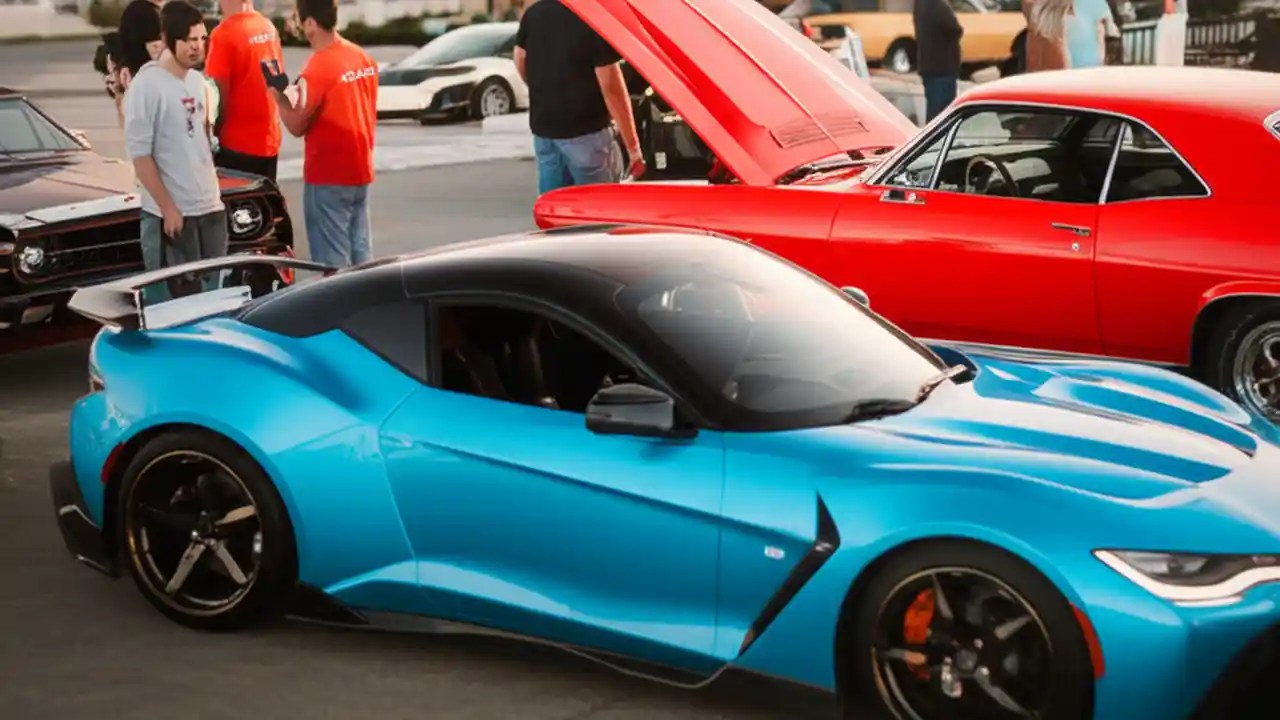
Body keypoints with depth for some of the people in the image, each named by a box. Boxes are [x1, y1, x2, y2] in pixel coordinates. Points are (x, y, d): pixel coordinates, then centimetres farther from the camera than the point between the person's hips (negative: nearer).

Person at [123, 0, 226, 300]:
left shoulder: (197, 80, 10)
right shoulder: (147, 85, -13)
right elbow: (139, 153, -15)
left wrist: (211, 185, 15)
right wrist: (167, 208, -17)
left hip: (209, 205, 7)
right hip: (172, 212, -7)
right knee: (176, 297, -3)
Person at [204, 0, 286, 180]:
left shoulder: (225, 33, -16)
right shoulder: (269, 28, 5)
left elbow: (219, 95, -17)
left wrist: (212, 137, -6)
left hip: (235, 144, -7)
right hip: (269, 140, 7)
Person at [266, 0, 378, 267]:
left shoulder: (318, 67, -17)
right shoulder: (364, 58, 6)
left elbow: (296, 126, -11)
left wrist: (278, 90, -1)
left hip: (328, 177, -7)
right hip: (360, 171, 7)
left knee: (333, 260, -1)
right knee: (360, 254, 11)